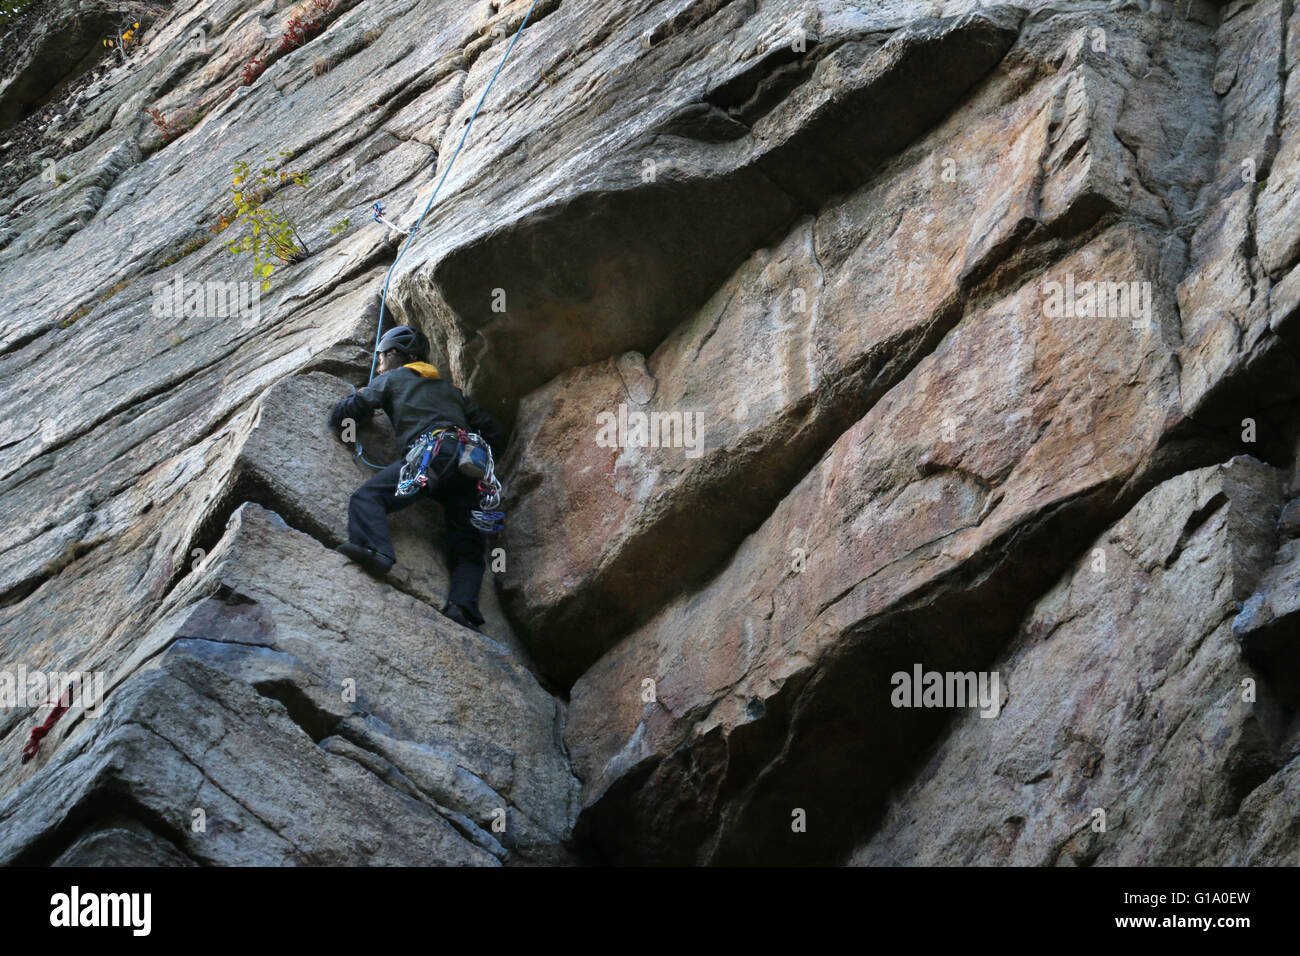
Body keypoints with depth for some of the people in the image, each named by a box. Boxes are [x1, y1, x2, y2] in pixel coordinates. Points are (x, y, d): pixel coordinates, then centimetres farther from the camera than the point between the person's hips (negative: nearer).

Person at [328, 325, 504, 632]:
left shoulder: (392, 380, 25)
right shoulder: (451, 390, 39)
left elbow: (337, 416, 27)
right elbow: (493, 433, 33)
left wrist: (361, 398, 47)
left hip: (433, 451, -5)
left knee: (367, 497, -13)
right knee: (467, 549, 2)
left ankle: (374, 550, -42)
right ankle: (462, 605, -23)